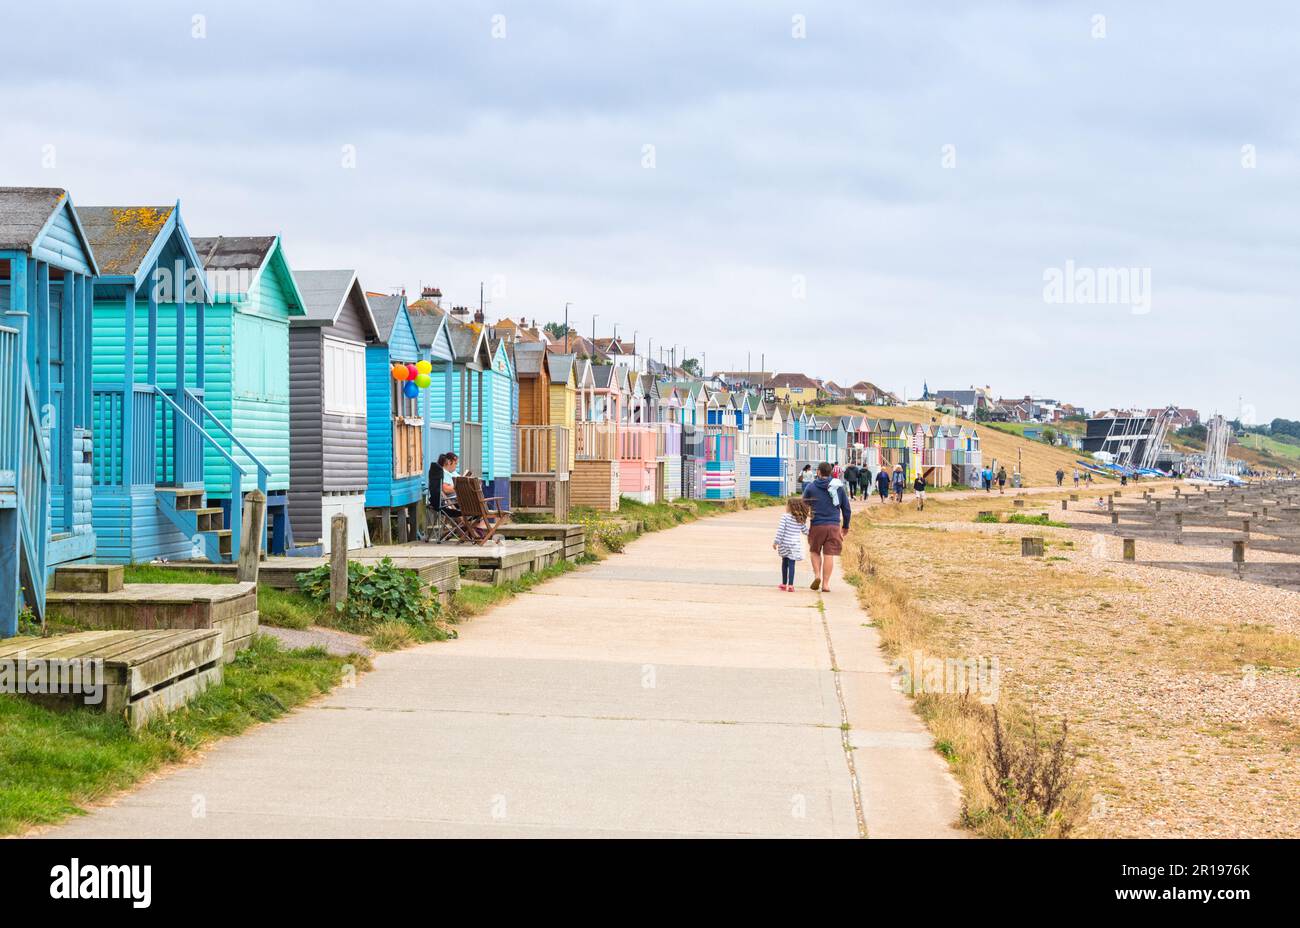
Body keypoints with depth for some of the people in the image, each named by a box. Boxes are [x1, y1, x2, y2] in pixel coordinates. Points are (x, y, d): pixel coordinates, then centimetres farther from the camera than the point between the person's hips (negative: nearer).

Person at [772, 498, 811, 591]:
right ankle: (790, 585, -10)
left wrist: (776, 541, -9)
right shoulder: (801, 519, 4)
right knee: (791, 564, -1)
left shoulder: (785, 516, -8)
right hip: (795, 545, 2)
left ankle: (784, 584, 23)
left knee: (784, 563, 14)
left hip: (784, 544, -2)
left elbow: (780, 530, -13)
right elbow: (805, 531, 13)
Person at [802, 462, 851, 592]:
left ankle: (817, 575, 0)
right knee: (829, 555, 3)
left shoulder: (811, 487, 0)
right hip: (834, 526, 1)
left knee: (814, 551, 19)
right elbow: (847, 509, 11)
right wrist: (845, 526, 22)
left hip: (817, 525, -1)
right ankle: (825, 584, 2)